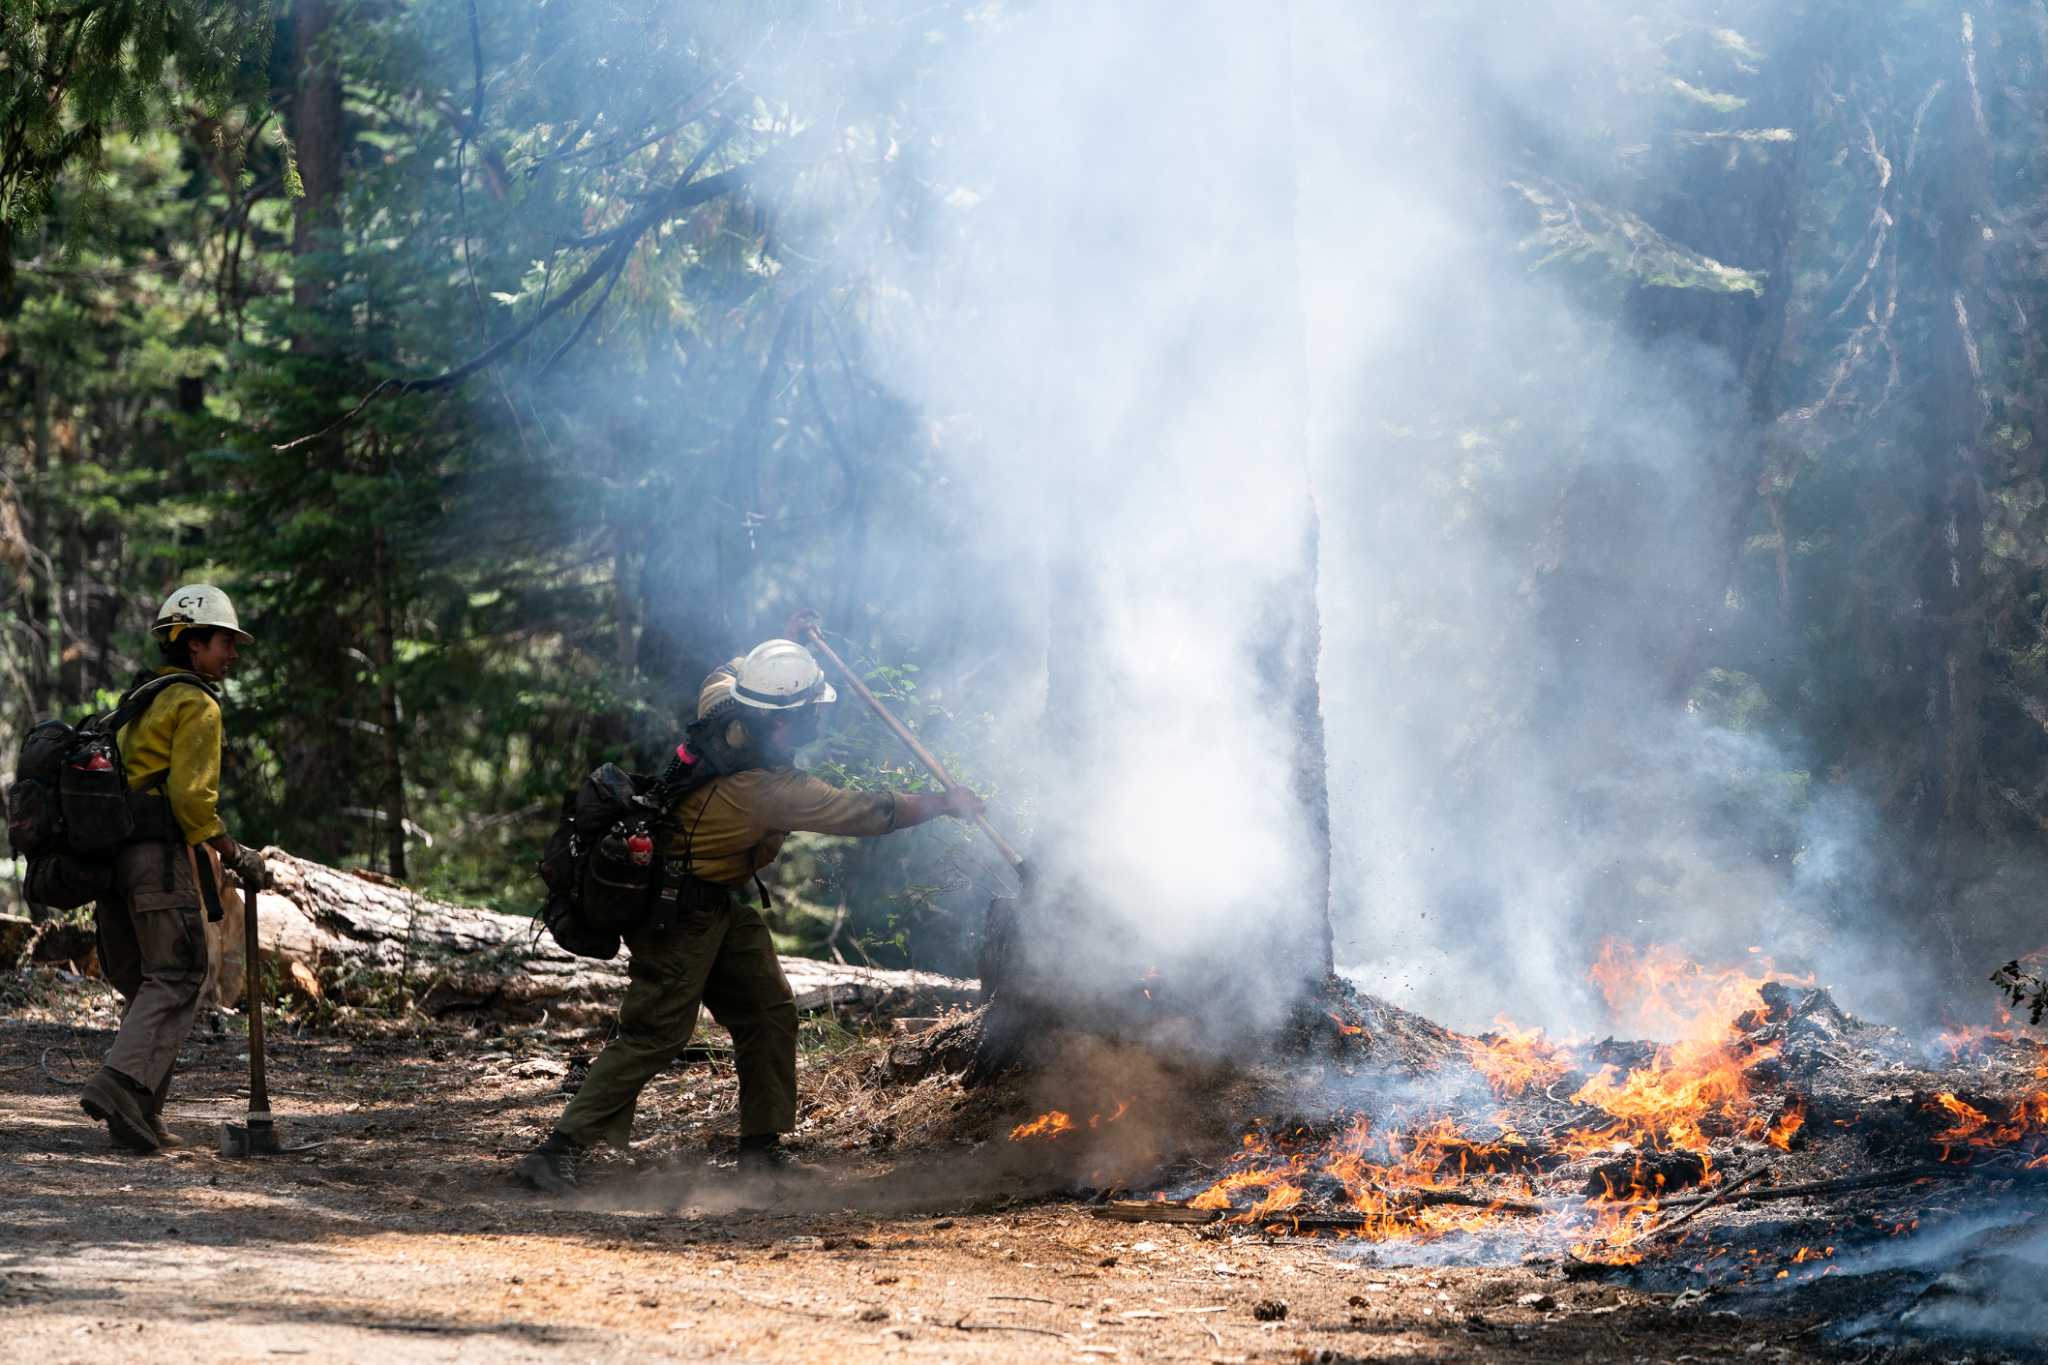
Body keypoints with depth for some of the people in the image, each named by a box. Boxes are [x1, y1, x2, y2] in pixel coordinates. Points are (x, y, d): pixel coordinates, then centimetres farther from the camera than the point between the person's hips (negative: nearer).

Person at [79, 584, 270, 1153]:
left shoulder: (140, 701, 25)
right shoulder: (197, 705, -4)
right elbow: (191, 794, -14)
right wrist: (235, 855, -6)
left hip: (112, 850, 9)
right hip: (161, 855, -9)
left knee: (144, 986, 12)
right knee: (176, 980, -11)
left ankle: (139, 1114, 6)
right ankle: (121, 1086, -28)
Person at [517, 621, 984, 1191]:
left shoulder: (720, 711, -8)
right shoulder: (773, 789, -28)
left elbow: (725, 674, 19)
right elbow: (866, 813, -19)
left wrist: (785, 644, 22)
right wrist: (944, 802, -7)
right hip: (681, 912, -10)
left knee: (768, 1011, 10)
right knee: (654, 1033, -9)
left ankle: (762, 1146, 18)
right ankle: (559, 1150, -8)